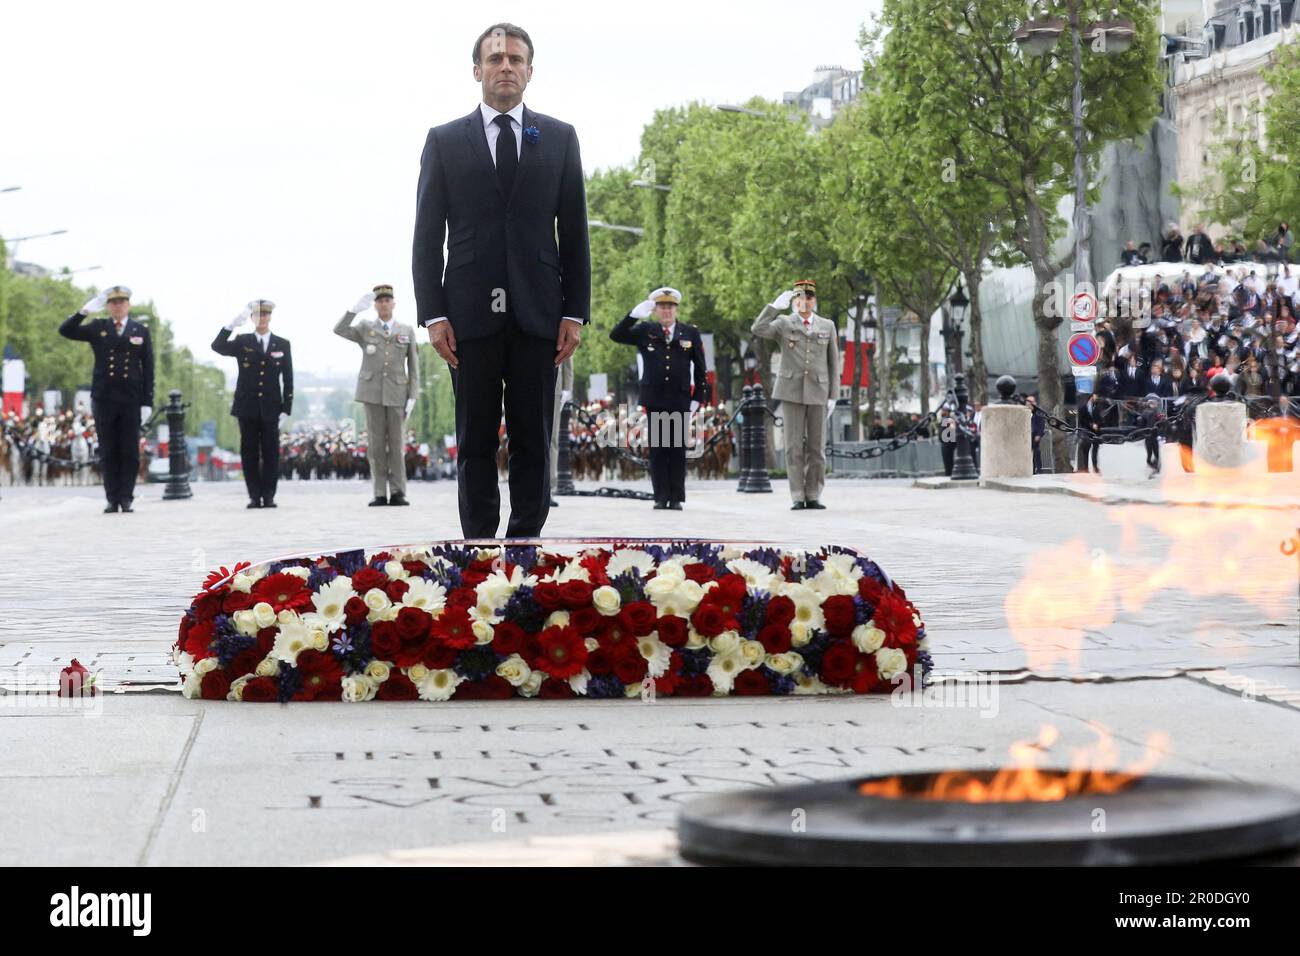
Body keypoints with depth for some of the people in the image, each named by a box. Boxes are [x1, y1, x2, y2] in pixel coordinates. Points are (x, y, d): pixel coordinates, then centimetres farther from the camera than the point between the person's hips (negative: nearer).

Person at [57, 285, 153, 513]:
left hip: (131, 400, 0)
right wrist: (85, 310, -13)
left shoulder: (141, 330, 7)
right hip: (104, 399, 0)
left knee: (130, 452, 0)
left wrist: (147, 402, -2)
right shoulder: (98, 328, 8)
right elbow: (65, 331, 0)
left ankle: (126, 498, 5)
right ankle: (112, 499, 6)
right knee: (109, 452, 3)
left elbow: (148, 368, 4)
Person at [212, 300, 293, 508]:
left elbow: (287, 379, 6)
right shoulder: (242, 342, 6)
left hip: (271, 408, 0)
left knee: (271, 454, -1)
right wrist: (231, 325, -24)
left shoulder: (282, 344, 7)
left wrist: (286, 409, 0)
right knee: (249, 454, 1)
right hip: (247, 408, 0)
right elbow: (217, 347, -11)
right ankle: (255, 496, 5)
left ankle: (269, 496, 3)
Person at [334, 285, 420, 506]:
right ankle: (380, 494, 1)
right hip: (372, 392, 0)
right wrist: (356, 309, -18)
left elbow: (413, 366, 8)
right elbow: (339, 330, -7)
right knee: (377, 444, -1)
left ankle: (397, 493, 0)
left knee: (397, 444, -2)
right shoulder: (365, 328, 10)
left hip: (397, 393, 0)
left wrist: (412, 396, 0)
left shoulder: (407, 331, 11)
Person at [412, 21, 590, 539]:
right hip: (471, 313, -1)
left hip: (538, 313, 1)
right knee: (475, 442, 2)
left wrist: (575, 311, 1)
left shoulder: (559, 138, 10)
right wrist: (433, 313, -5)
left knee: (533, 439, 2)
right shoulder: (445, 140, 7)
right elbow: (427, 236, 4)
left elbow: (574, 233, 9)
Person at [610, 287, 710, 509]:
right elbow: (616, 335, -4)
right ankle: (661, 497, 3)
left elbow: (700, 369, 8)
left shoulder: (691, 333, 7)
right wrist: (634, 315, -17)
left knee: (678, 449, 1)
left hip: (680, 400, 0)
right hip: (654, 399, 0)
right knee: (658, 449, 1)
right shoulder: (644, 331, 7)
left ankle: (676, 498, 4)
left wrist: (698, 398, 1)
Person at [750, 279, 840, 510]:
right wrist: (775, 305, -20)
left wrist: (833, 396, 4)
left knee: (816, 447, 1)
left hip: (818, 392, 1)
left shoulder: (828, 326, 11)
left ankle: (813, 496, 6)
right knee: (794, 446, -3)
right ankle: (798, 497, 0)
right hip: (792, 391, -1)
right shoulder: (783, 324, 6)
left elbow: (833, 363, 10)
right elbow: (758, 329, -13)